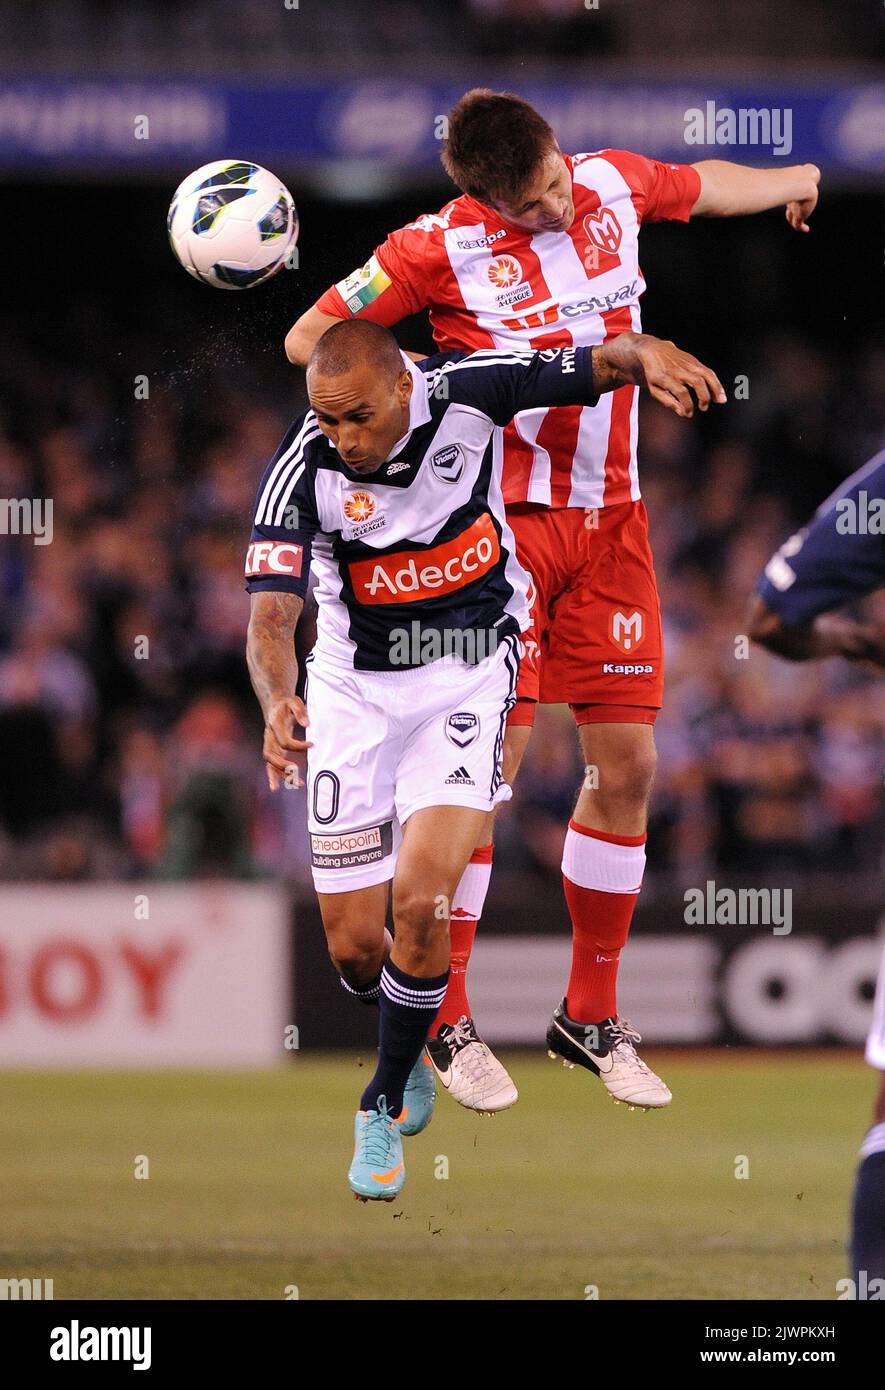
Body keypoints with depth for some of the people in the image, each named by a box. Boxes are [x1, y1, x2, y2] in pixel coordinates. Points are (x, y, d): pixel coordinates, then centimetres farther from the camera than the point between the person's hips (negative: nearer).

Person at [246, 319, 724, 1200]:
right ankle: (406, 1053, 36)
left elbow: (598, 363, -7)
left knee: (421, 902, -18)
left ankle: (383, 1110, 1)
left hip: (468, 676, -1)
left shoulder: (468, 391, -17)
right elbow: (270, 614, -27)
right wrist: (277, 704, -48)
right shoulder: (301, 469, -21)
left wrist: (645, 354, -31)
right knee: (354, 945, 1)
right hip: (354, 689, 1)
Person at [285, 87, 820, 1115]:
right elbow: (311, 340, -6)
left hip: (611, 520, 5)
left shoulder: (613, 183, 1)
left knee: (627, 765, 4)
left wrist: (786, 183, 43)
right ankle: (444, 1017, -1)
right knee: (488, 764, -11)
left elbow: (699, 185, 25)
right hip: (504, 520, -5)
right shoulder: (441, 249, -13)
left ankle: (591, 1013, 15)